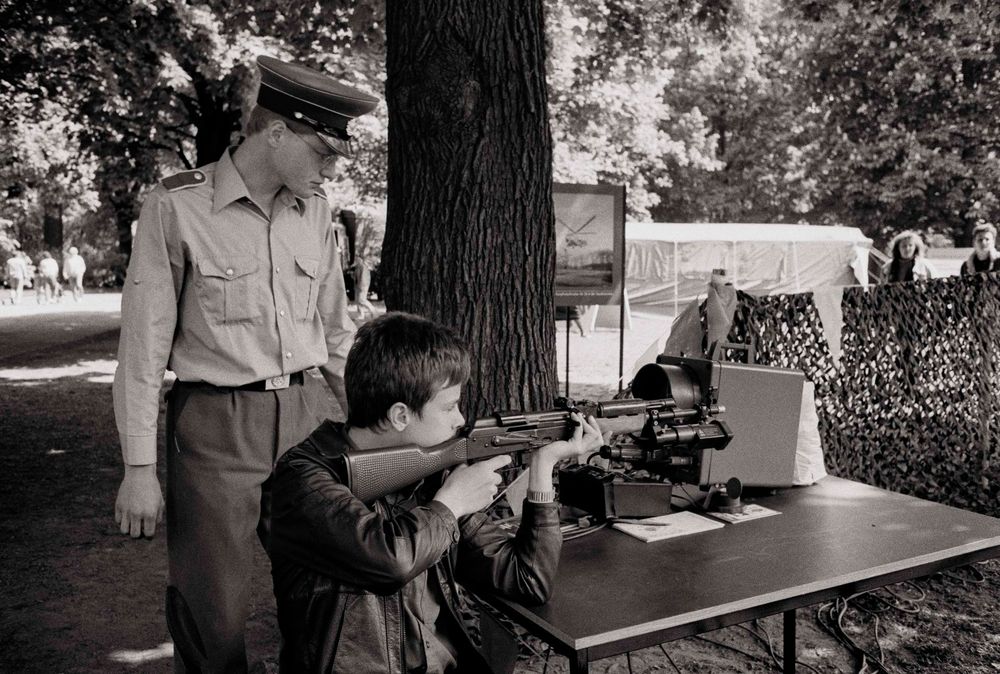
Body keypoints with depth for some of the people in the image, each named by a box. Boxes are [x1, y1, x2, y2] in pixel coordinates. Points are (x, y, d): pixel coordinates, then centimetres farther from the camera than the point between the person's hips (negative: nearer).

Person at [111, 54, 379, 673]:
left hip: (305, 415, 5)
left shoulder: (314, 207, 7)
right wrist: (139, 468, -7)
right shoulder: (177, 207, -8)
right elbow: (144, 344, -6)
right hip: (216, 426, -4)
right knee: (213, 617, 5)